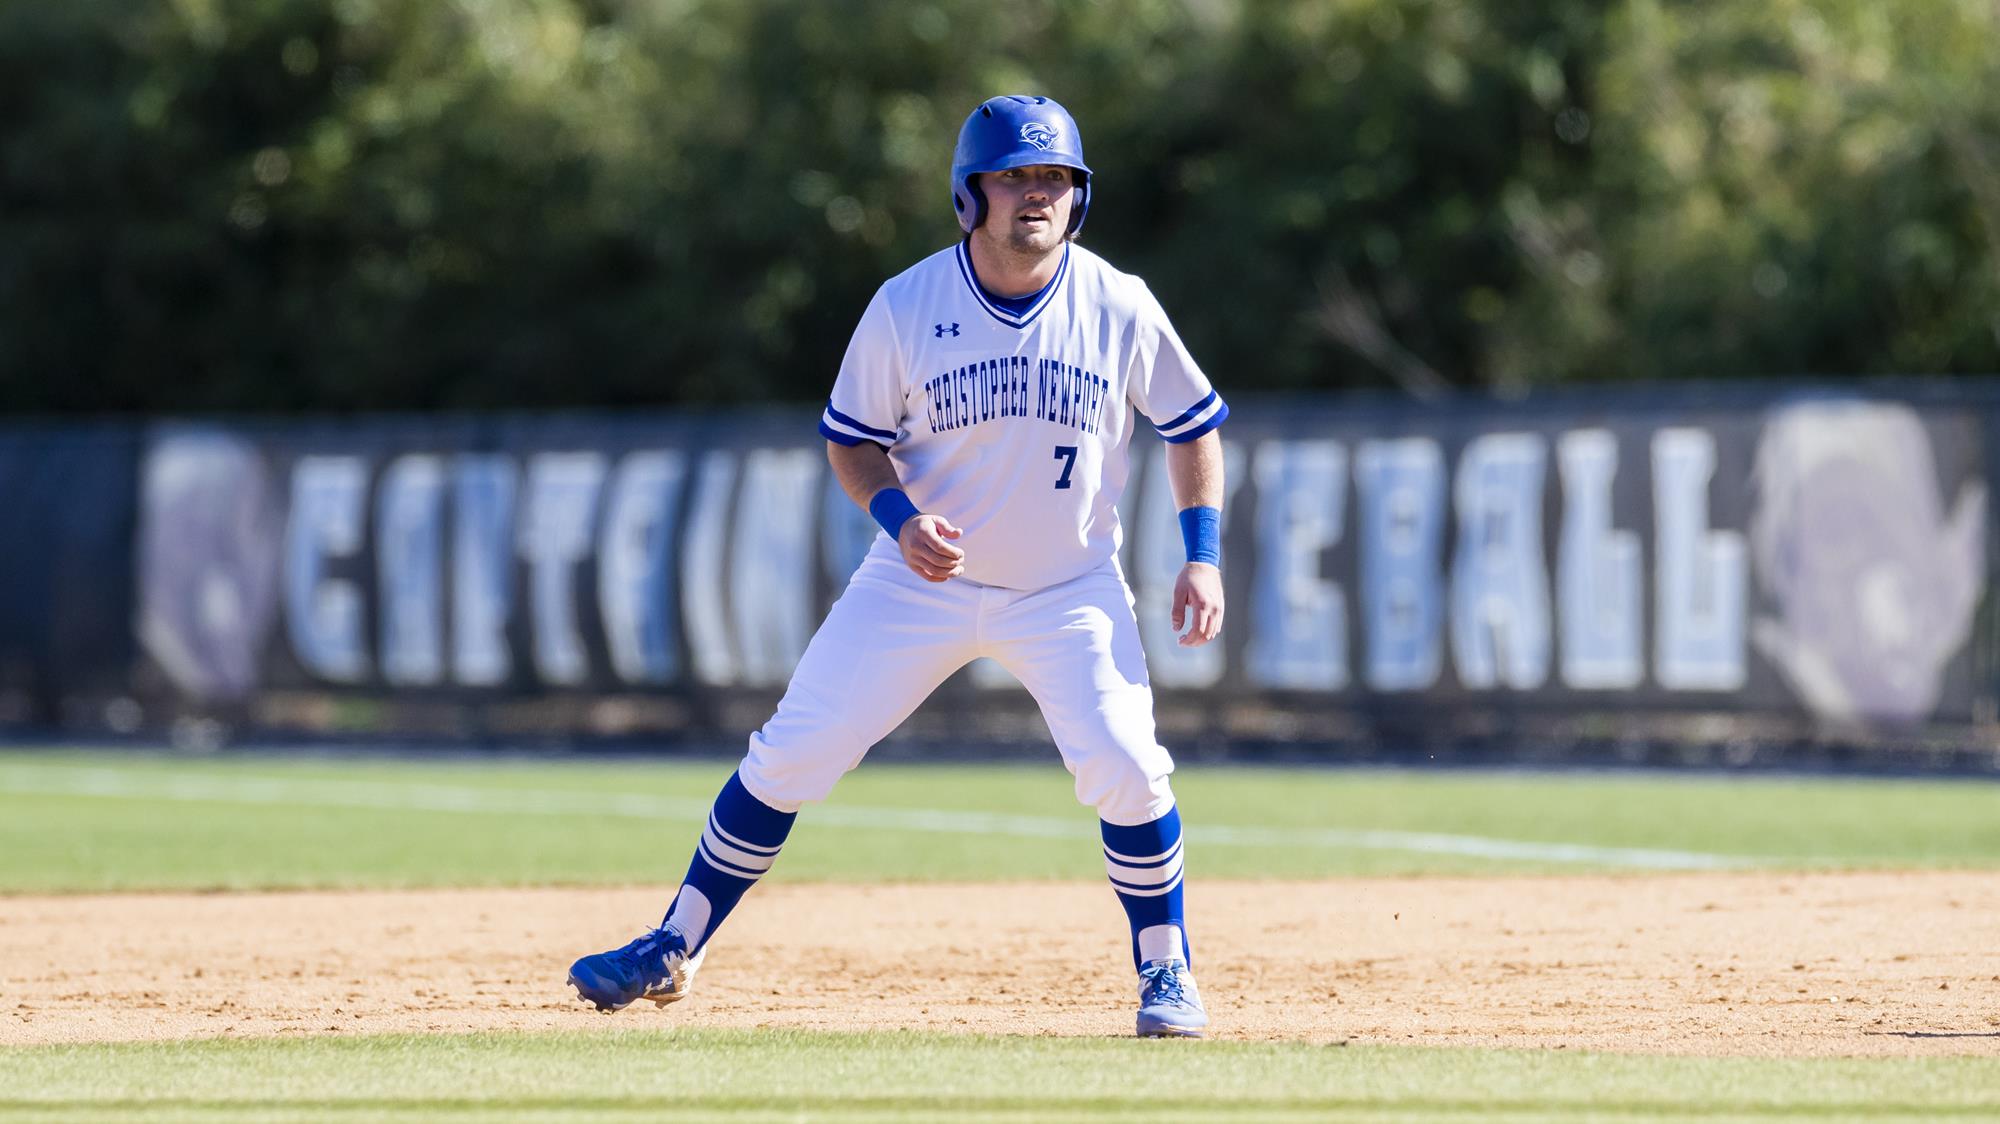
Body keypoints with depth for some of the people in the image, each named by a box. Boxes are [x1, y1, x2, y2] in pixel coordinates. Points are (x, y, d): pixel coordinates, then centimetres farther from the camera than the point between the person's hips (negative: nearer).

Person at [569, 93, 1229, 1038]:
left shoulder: (1121, 309, -11)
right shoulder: (906, 307, -12)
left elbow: (1194, 425, 4)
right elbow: (851, 438, -1)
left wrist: (1203, 554, -6)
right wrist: (900, 517, -20)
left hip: (1070, 591, 0)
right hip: (922, 581, 0)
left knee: (1126, 769, -18)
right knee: (789, 757, -3)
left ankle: (1167, 975, 4)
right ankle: (674, 951, 12)